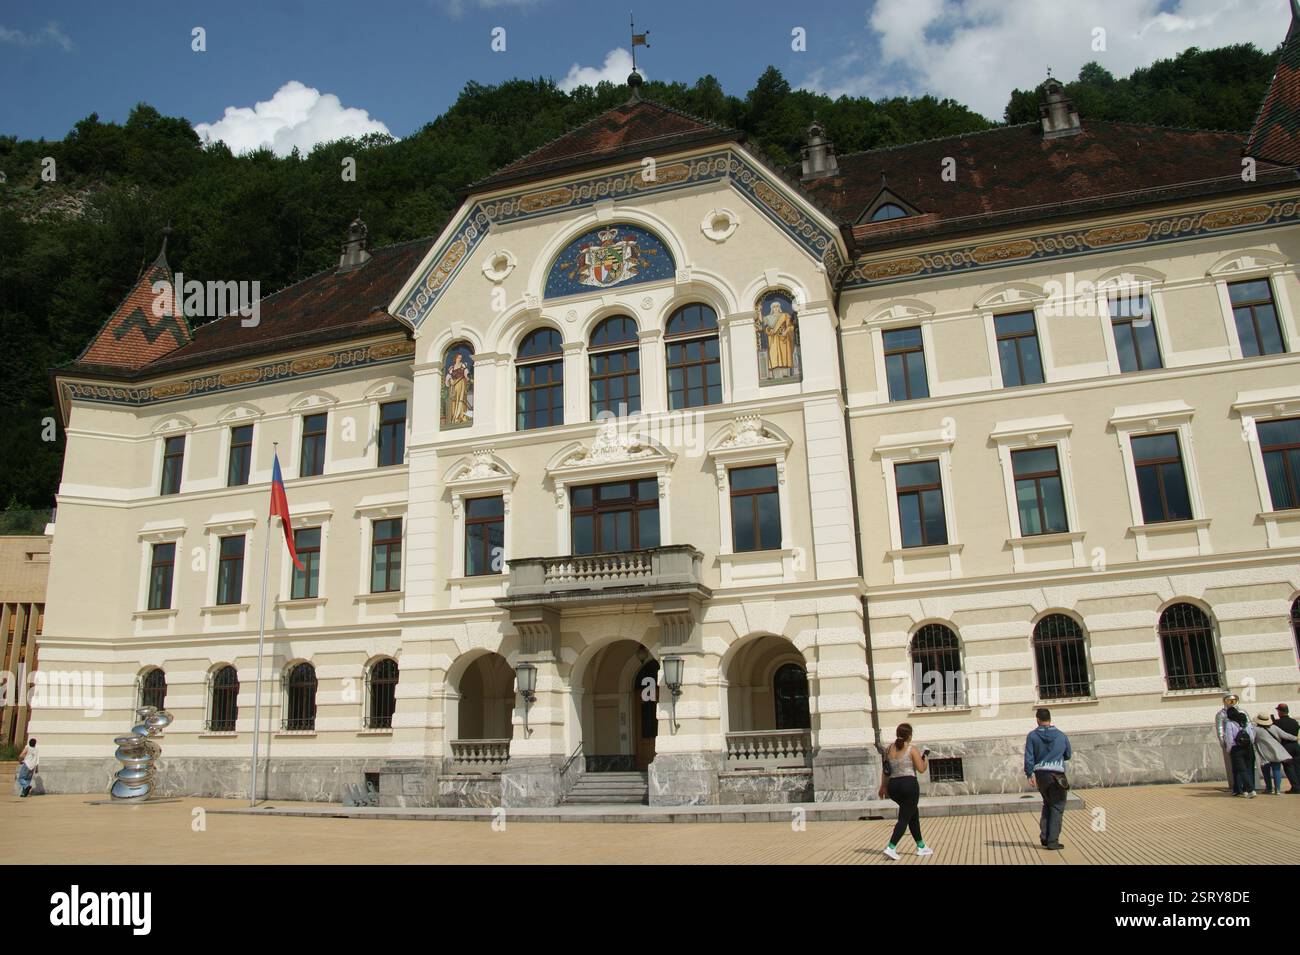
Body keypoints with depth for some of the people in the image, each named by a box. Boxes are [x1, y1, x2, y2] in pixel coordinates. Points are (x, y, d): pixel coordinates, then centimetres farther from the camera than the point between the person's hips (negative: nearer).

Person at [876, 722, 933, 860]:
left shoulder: (890, 748, 8)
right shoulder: (911, 749, -8)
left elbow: (886, 770, 12)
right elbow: (921, 769, -7)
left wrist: (883, 786, 20)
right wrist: (925, 758, 11)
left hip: (893, 786, 6)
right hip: (909, 784, -6)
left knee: (913, 813, 22)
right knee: (904, 818, -2)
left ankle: (921, 846, 29)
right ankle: (891, 847, -14)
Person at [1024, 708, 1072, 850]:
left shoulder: (1032, 735, -1)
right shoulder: (1061, 736, 2)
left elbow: (1029, 756, -6)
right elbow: (1068, 755, 14)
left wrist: (1029, 774, -3)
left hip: (1040, 774, 2)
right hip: (1057, 774, -2)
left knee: (1047, 804, 20)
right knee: (1057, 807, 5)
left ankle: (1044, 837, 17)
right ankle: (1052, 840, 0)